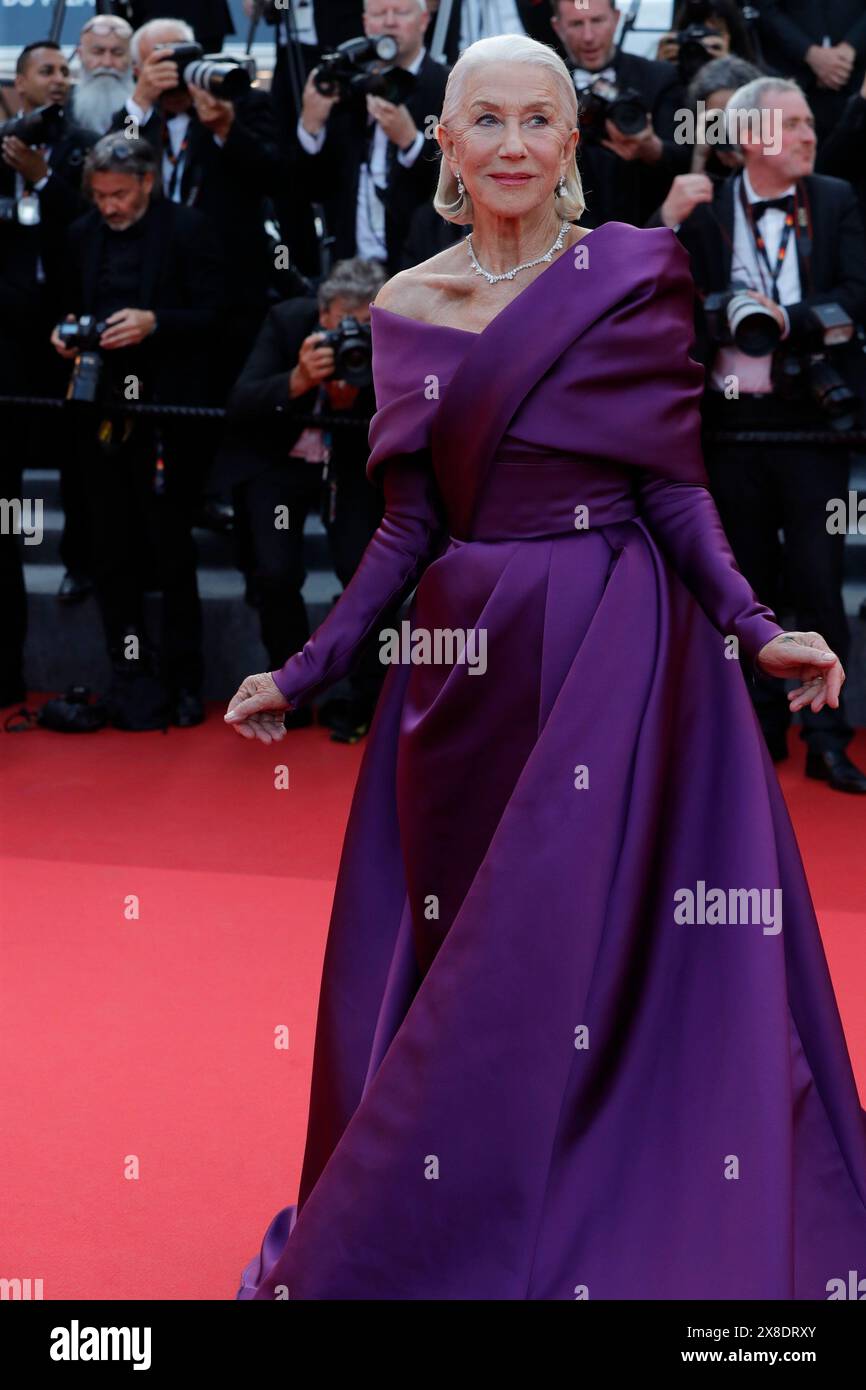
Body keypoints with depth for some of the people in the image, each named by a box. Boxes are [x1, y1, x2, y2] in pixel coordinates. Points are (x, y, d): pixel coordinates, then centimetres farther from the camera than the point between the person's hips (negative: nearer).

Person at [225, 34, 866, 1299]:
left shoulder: (636, 271, -2)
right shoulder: (406, 306, 9)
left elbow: (675, 487, -3)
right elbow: (408, 527, 9)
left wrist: (755, 629, -15)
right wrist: (303, 673, 6)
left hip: (615, 648, -4)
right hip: (466, 651, 4)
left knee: (585, 944, -3)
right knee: (457, 958, 9)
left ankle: (598, 1239, 15)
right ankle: (455, 1237, 27)